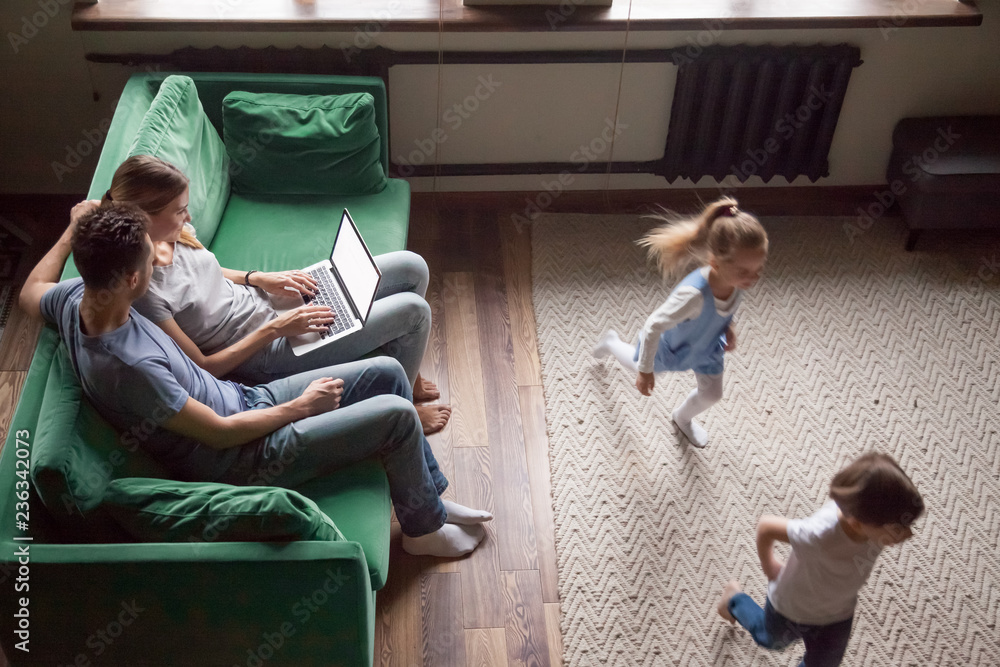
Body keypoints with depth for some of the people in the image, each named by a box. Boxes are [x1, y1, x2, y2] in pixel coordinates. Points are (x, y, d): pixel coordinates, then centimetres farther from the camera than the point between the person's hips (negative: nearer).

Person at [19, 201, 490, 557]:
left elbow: (30, 294, 18)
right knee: (398, 415, -15)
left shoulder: (76, 299, -8)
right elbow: (220, 433, -25)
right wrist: (301, 406, -12)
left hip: (242, 401, 9)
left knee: (386, 372, 4)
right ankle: (424, 528, 13)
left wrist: (73, 232, 19)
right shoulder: (126, 365, -34)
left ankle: (430, 494, 23)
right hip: (240, 460, -9)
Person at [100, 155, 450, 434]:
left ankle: (405, 376, 27)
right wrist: (276, 328, -21)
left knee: (411, 267, 4)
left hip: (262, 301, 8)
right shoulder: (143, 293, -29)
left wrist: (260, 278, -1)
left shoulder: (172, 235, -7)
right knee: (414, 310, -11)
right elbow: (204, 367, -22)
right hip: (267, 353, -8)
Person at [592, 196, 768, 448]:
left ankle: (683, 417, 58)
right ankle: (612, 343, 62)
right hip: (670, 348, -5)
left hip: (707, 348, 5)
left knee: (711, 395, 23)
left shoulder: (737, 277, -30)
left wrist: (727, 328, -10)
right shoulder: (694, 294, -50)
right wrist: (645, 370, -24)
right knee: (637, 365, 28)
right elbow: (653, 326, -35)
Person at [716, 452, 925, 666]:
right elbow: (766, 526, -28)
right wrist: (768, 565, -12)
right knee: (770, 640, 31)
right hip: (790, 607, -3)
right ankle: (735, 600, 61)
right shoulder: (818, 536, -50)